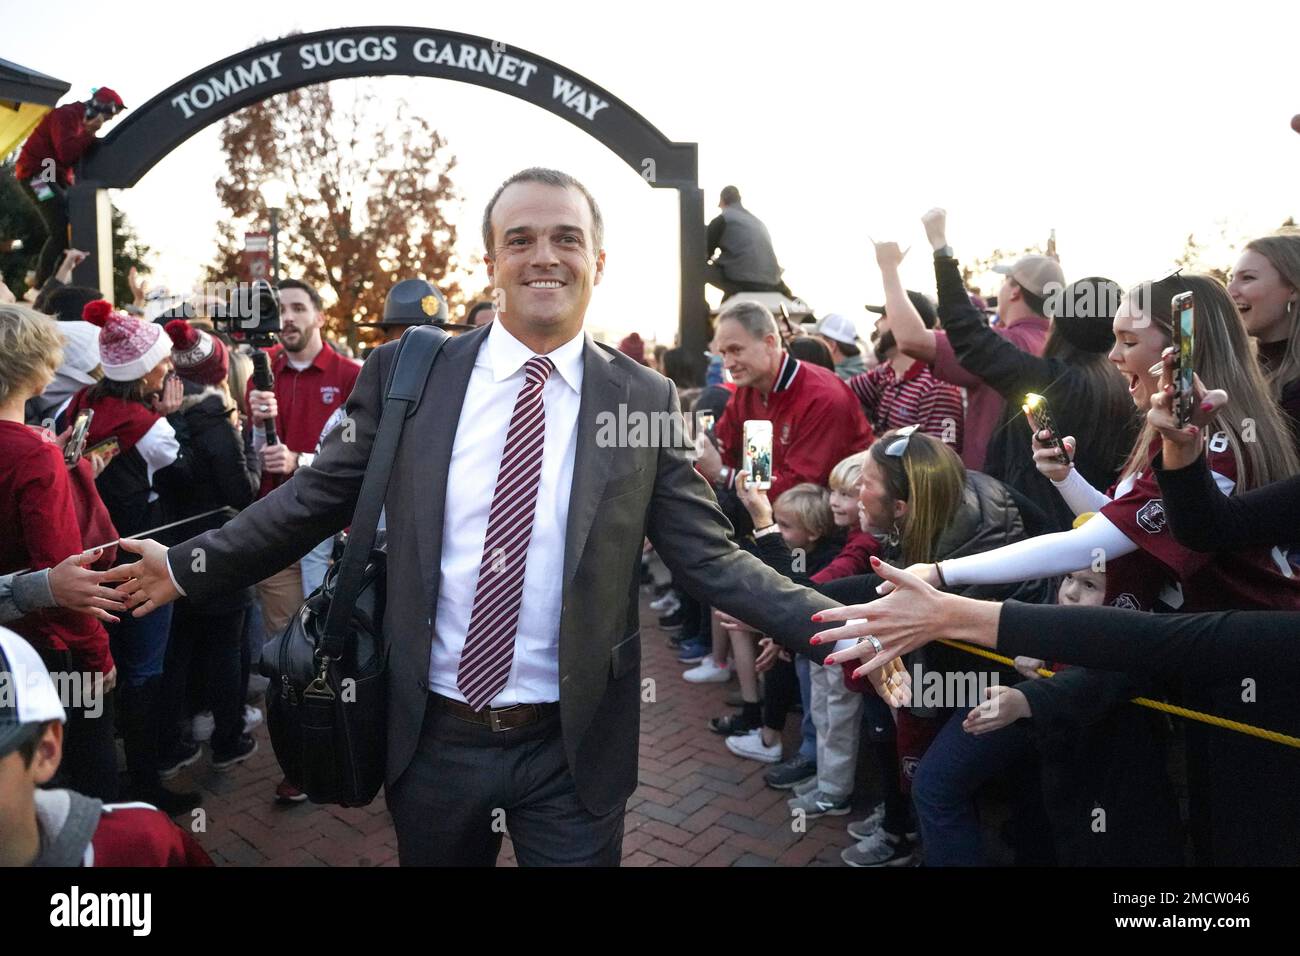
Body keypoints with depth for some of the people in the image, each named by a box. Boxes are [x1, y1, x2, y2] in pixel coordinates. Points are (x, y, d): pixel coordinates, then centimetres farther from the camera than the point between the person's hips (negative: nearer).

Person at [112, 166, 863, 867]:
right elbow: (317, 498, 4)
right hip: (432, 737, 2)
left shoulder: (647, 401, -5)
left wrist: (827, 624, -18)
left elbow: (706, 554, -7)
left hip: (573, 752, -1)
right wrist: (187, 565, 3)